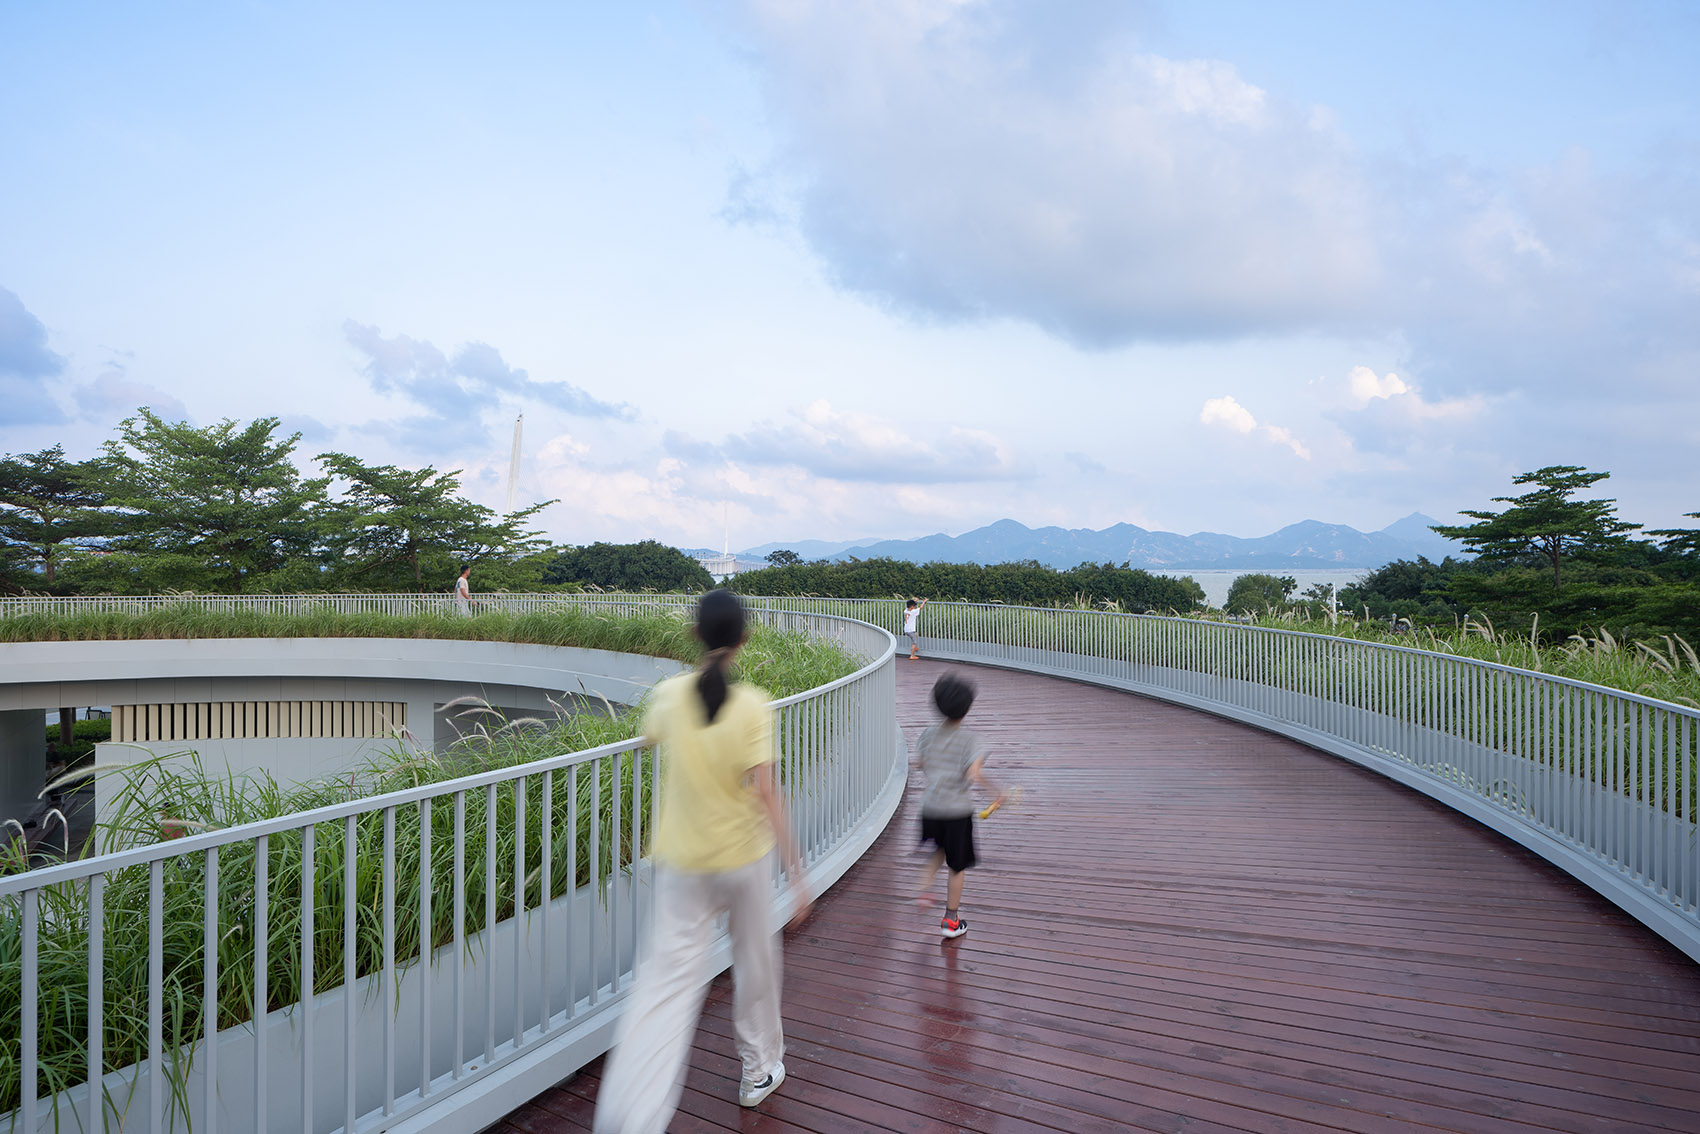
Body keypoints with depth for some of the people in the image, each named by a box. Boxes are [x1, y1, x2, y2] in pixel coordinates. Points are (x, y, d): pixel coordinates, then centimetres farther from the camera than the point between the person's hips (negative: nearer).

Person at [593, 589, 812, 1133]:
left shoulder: (669, 694, -8)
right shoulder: (752, 705, -16)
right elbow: (766, 794, -19)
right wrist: (796, 873, -14)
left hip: (682, 861, 2)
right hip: (745, 856, -1)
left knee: (668, 980, 3)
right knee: (755, 963, 20)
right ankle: (759, 1070, 40)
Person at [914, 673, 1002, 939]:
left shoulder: (929, 735, -1)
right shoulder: (969, 740, -13)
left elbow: (922, 765, 9)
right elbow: (974, 774, -24)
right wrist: (996, 792, -13)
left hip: (931, 807, 4)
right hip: (958, 810, -4)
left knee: (940, 851, 30)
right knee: (957, 866, 11)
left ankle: (924, 887, 10)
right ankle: (950, 920, 20)